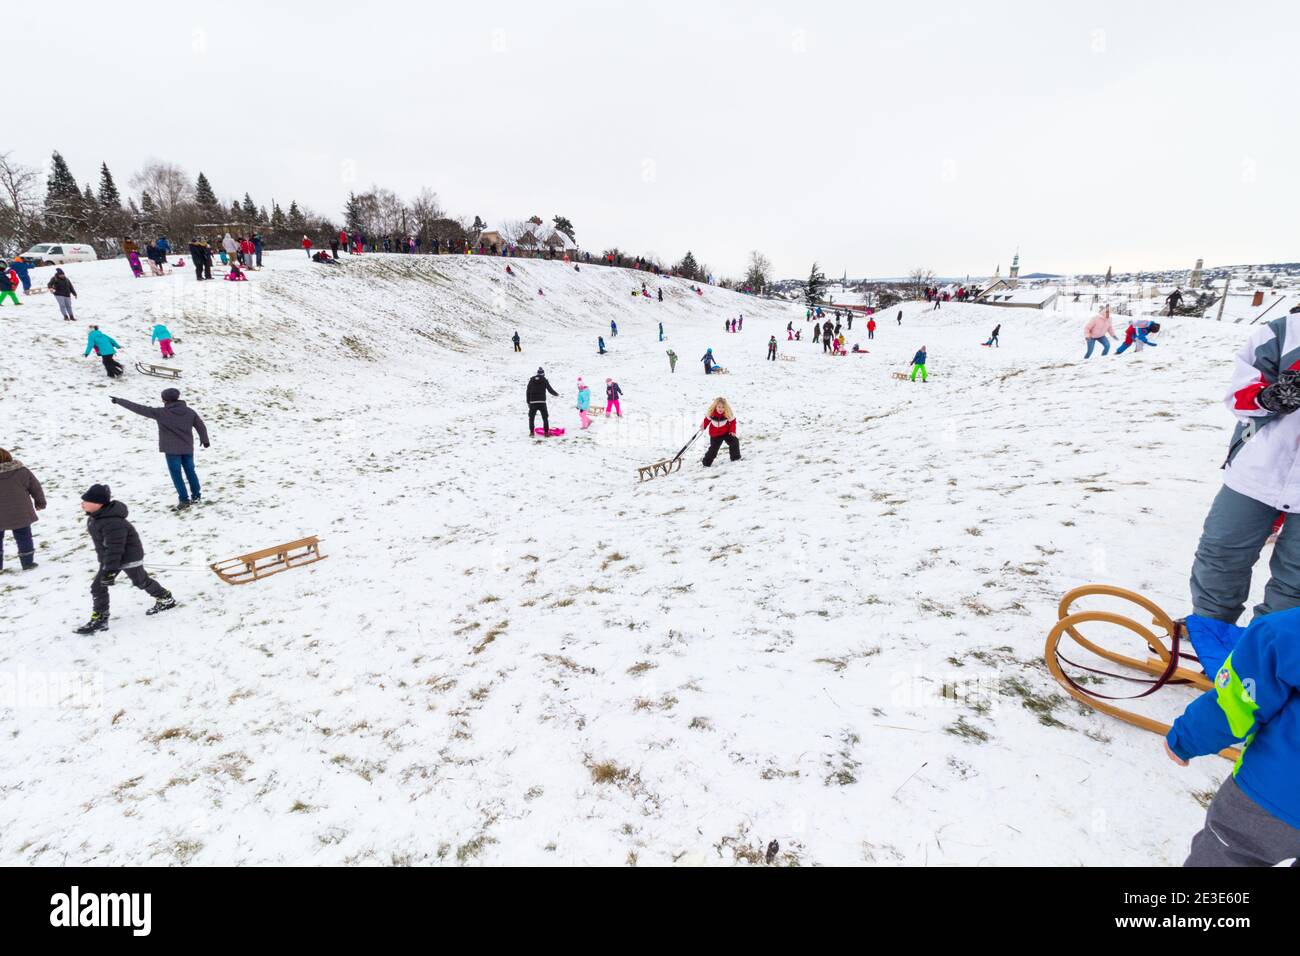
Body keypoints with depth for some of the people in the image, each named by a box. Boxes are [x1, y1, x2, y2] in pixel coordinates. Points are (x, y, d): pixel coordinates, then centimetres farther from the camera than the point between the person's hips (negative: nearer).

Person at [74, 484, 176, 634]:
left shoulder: (112, 522, -34)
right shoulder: (94, 517, 0)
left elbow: (114, 549, -31)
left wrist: (110, 569, -28)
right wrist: (106, 565, 25)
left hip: (128, 557, -9)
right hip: (108, 558, 9)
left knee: (141, 581, 10)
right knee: (97, 587, 5)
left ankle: (166, 599, 31)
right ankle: (100, 619, 14)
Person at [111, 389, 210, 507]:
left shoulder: (161, 413, -11)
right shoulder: (190, 411, 0)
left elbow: (140, 409, -8)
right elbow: (201, 426, 6)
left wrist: (119, 401, 1)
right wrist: (205, 440, 19)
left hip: (172, 450, -4)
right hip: (188, 448, 4)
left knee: (176, 474, 2)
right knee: (190, 471, 16)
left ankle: (184, 499, 1)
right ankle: (196, 495, 23)